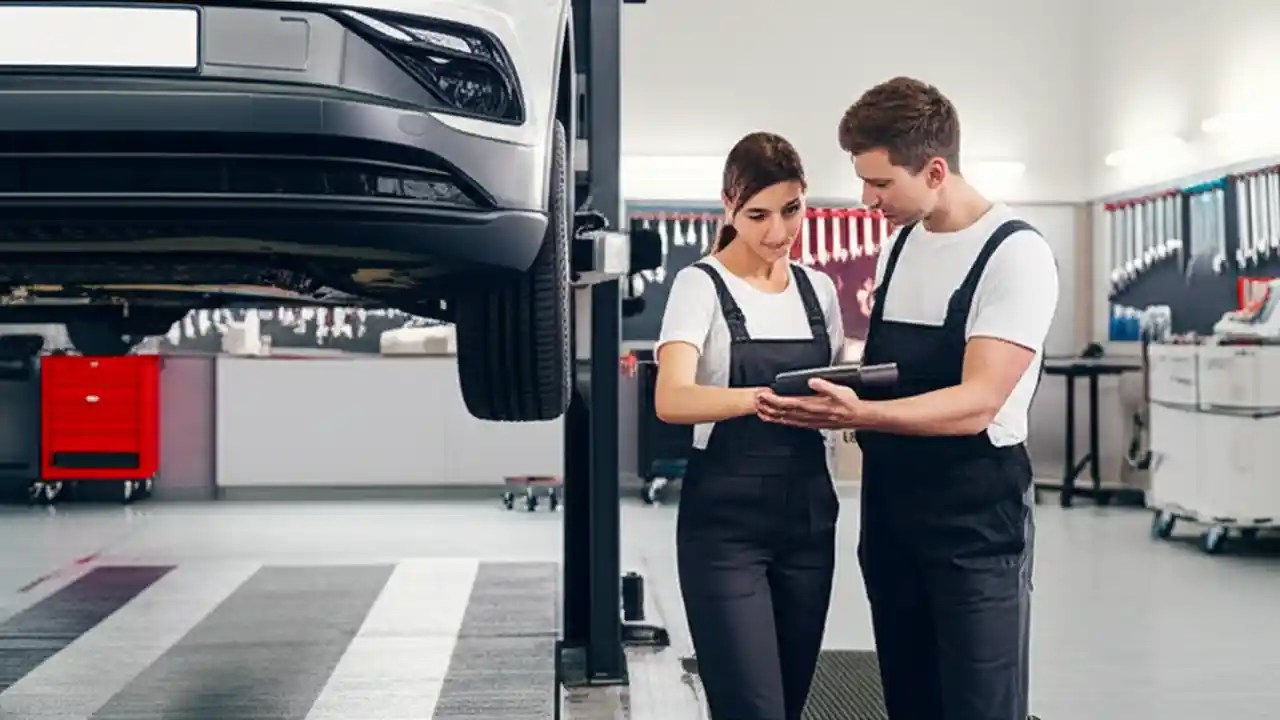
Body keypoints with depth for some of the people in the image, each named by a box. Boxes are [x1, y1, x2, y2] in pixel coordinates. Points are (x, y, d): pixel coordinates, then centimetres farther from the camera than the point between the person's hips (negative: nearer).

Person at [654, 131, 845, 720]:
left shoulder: (819, 289, 11)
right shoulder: (701, 285, -7)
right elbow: (671, 400, -22)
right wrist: (770, 398, -38)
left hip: (808, 517, 6)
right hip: (724, 521, -6)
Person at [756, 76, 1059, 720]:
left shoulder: (1015, 254, -14)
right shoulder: (898, 245, 11)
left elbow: (977, 403, -23)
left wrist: (859, 414, -35)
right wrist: (827, 397, 4)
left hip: (976, 524, -7)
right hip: (890, 515, 8)